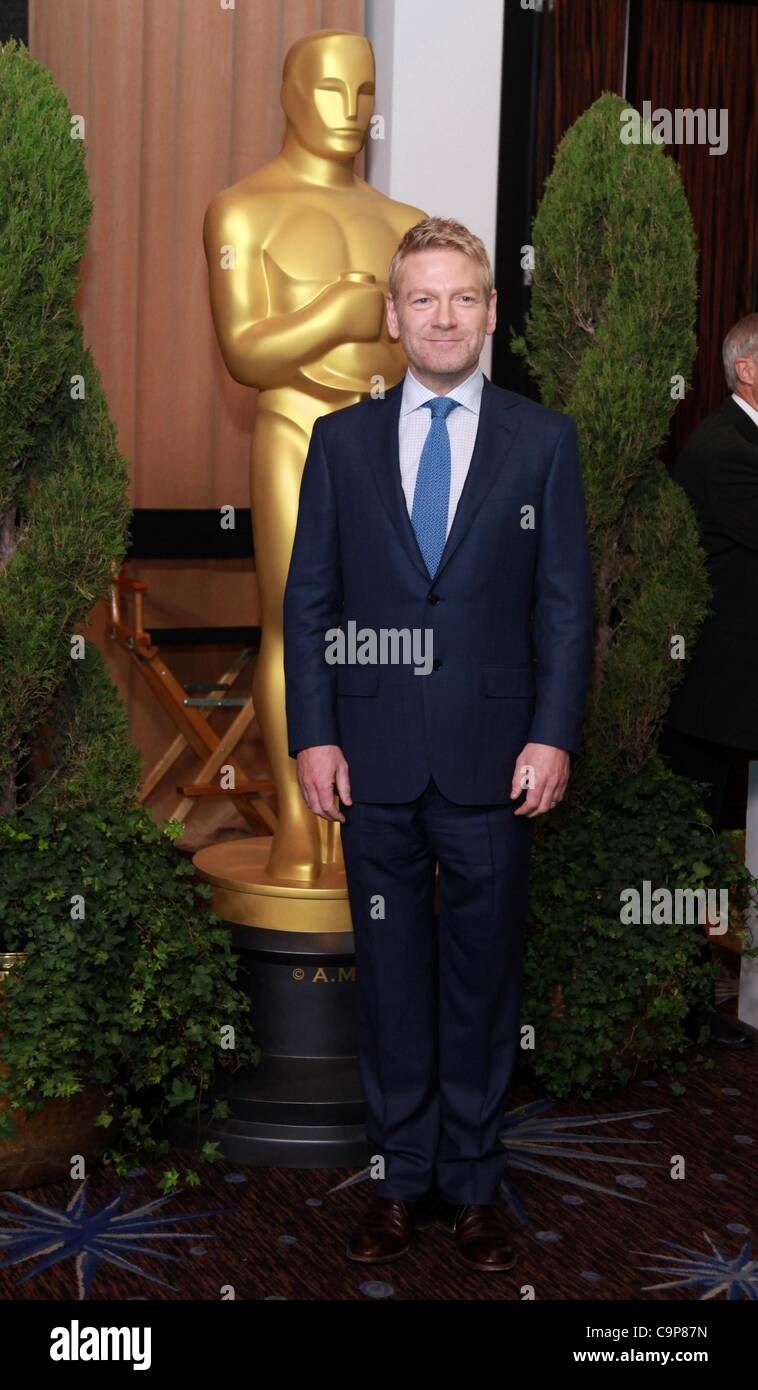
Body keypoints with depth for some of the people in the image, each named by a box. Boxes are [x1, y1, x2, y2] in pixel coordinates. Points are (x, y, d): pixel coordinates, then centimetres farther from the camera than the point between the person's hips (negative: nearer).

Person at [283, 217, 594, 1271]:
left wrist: (554, 737, -7)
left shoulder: (544, 440, 4)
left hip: (493, 758, -1)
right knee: (390, 973, 8)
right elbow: (308, 600, 6)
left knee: (484, 973, 7)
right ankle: (402, 1177, 21)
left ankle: (473, 1185, 20)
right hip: (375, 758, 1)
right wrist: (313, 735, -2)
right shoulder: (341, 440, 7)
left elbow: (568, 601, 2)